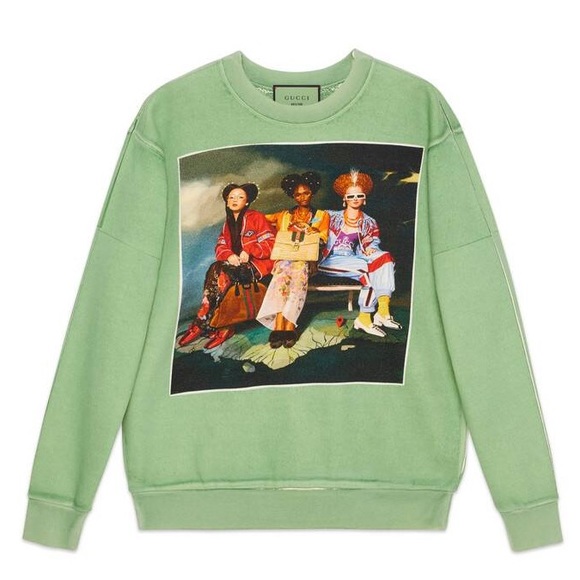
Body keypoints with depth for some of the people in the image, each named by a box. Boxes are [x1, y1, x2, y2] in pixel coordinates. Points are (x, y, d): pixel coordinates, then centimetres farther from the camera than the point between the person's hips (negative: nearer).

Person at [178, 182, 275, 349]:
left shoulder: (256, 218, 0)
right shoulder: (228, 223, 18)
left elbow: (270, 244, -8)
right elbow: (220, 247, 9)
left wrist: (249, 251, -21)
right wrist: (229, 255, -14)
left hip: (257, 264, -6)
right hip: (235, 263, 6)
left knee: (221, 272, -30)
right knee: (215, 269, -27)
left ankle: (202, 323, -28)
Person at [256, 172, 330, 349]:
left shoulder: (322, 215, 22)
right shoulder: (284, 215, 28)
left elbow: (322, 240, 8)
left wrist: (306, 227, -4)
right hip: (285, 257, 1)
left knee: (298, 269, -37)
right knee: (284, 271, -36)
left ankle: (279, 327, -47)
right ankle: (288, 328, -48)